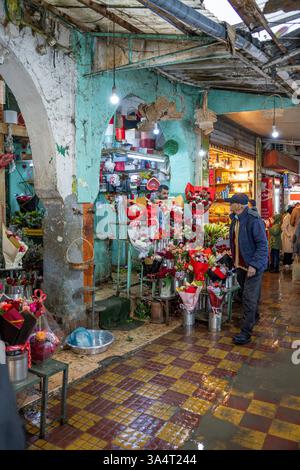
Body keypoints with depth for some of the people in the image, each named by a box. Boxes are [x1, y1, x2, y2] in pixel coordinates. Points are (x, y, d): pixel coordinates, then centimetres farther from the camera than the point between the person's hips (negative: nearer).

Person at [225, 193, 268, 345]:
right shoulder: (235, 220, 7)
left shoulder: (254, 220, -20)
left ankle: (246, 332, 3)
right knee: (246, 295, 22)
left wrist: (254, 265, -25)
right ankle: (254, 317, 44)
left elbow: (262, 244, -21)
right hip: (240, 265, 8)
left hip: (253, 266, -8)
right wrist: (234, 260, 13)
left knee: (249, 298, -4)